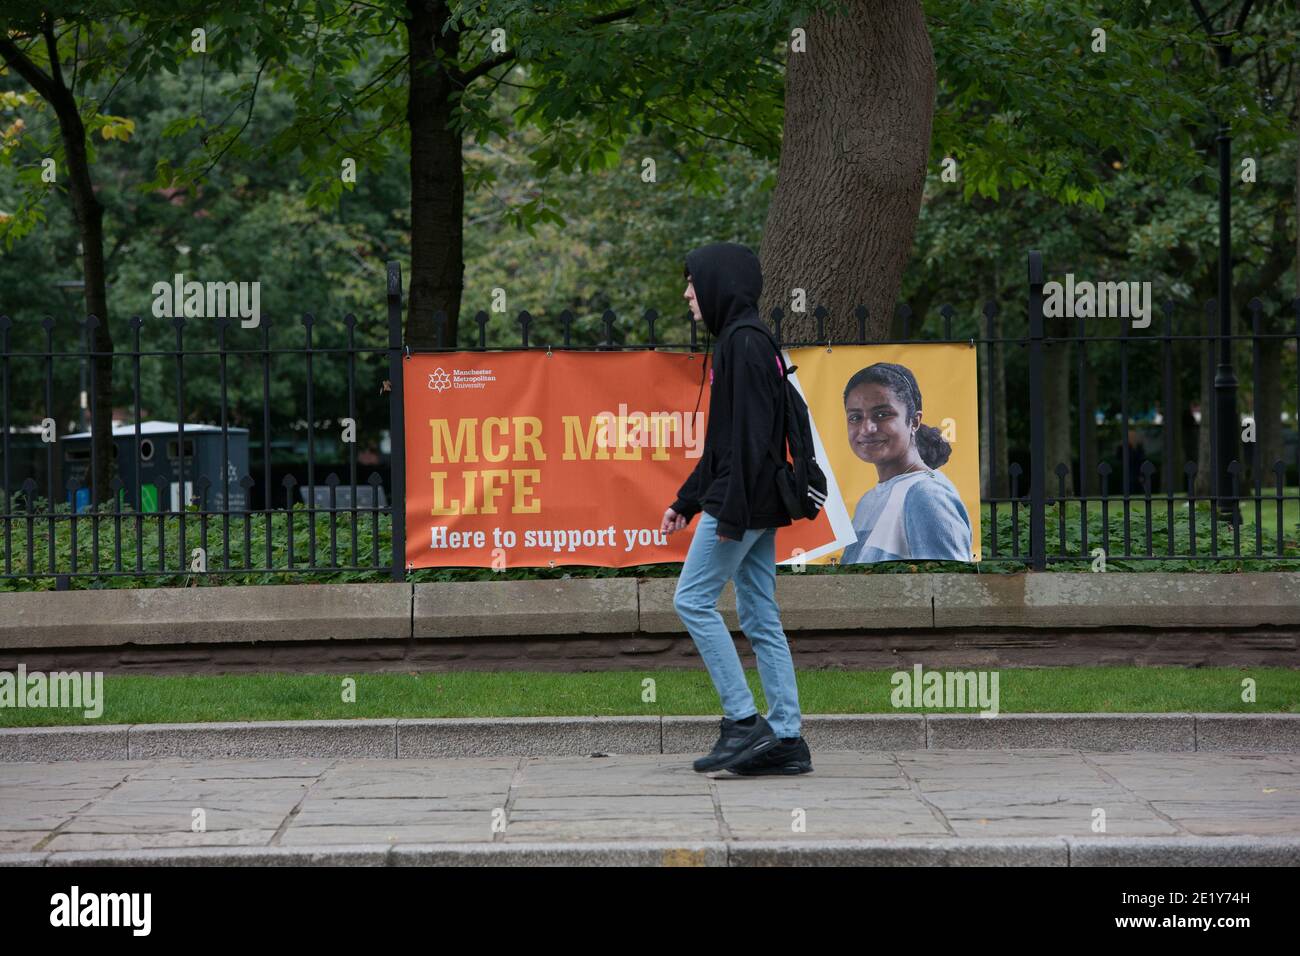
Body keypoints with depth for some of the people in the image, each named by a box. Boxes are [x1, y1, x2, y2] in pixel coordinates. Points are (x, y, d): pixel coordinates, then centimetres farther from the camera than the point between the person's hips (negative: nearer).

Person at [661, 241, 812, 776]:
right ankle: (785, 738, 6)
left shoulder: (744, 343, -12)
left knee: (693, 599, -7)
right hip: (758, 509, 10)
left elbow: (749, 433, -20)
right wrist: (685, 502, 23)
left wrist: (729, 510, -23)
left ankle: (744, 721, -9)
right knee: (760, 616, 7)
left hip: (743, 503, -10)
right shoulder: (740, 340, 19)